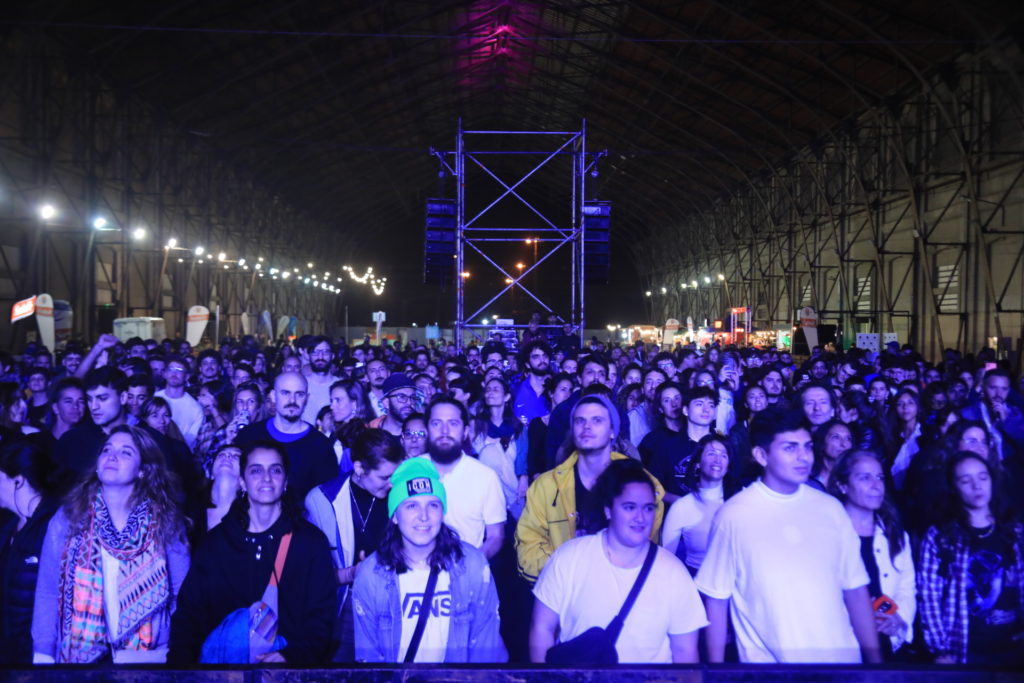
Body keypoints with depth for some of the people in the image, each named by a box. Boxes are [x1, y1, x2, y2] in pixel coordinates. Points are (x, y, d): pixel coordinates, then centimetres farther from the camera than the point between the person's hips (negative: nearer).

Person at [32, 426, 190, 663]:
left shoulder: (165, 522, 2)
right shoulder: (68, 518, 5)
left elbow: (183, 594, 4)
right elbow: (48, 592, 4)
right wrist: (43, 655, -2)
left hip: (147, 657, -1)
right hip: (79, 656, 2)